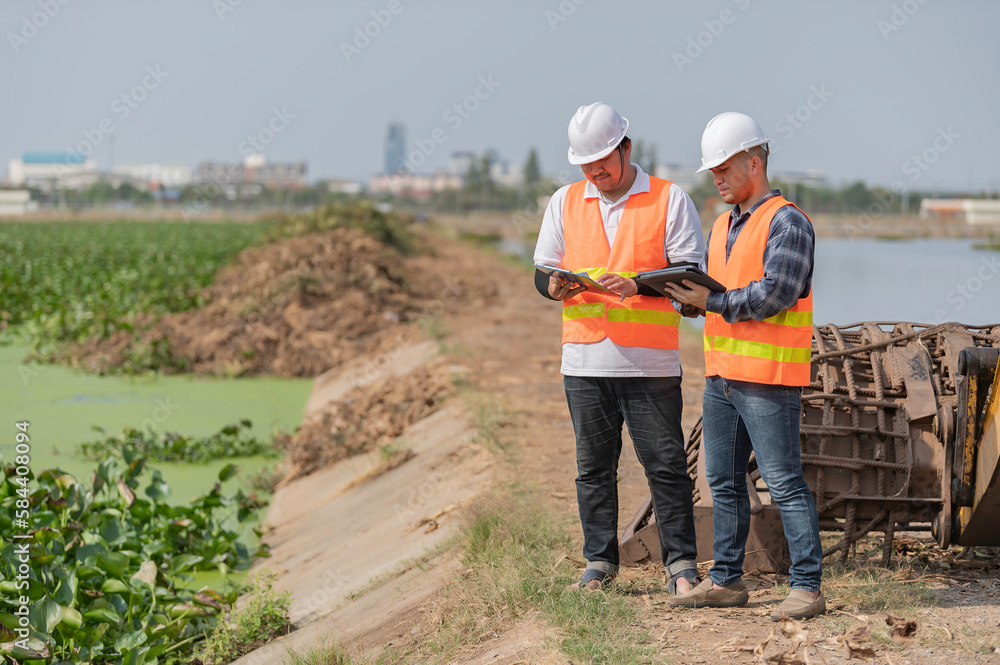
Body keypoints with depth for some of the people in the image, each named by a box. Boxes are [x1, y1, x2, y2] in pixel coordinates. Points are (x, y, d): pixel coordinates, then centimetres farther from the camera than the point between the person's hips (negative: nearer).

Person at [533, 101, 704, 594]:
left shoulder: (670, 200, 0)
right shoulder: (565, 203, 12)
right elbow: (542, 270, 13)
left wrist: (637, 285, -19)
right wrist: (554, 287, -10)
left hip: (651, 362, -3)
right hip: (585, 360, 4)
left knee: (665, 463, -2)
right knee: (594, 465, 9)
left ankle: (680, 563, 6)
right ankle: (599, 561, 18)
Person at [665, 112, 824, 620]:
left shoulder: (787, 221, -9)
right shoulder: (722, 227, 19)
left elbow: (775, 294, -19)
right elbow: (706, 286, 22)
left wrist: (713, 302, -12)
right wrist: (681, 289, 1)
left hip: (768, 379, -9)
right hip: (721, 375, 9)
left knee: (784, 483, -8)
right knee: (723, 482, 12)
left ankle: (806, 586, -6)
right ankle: (726, 579, 21)